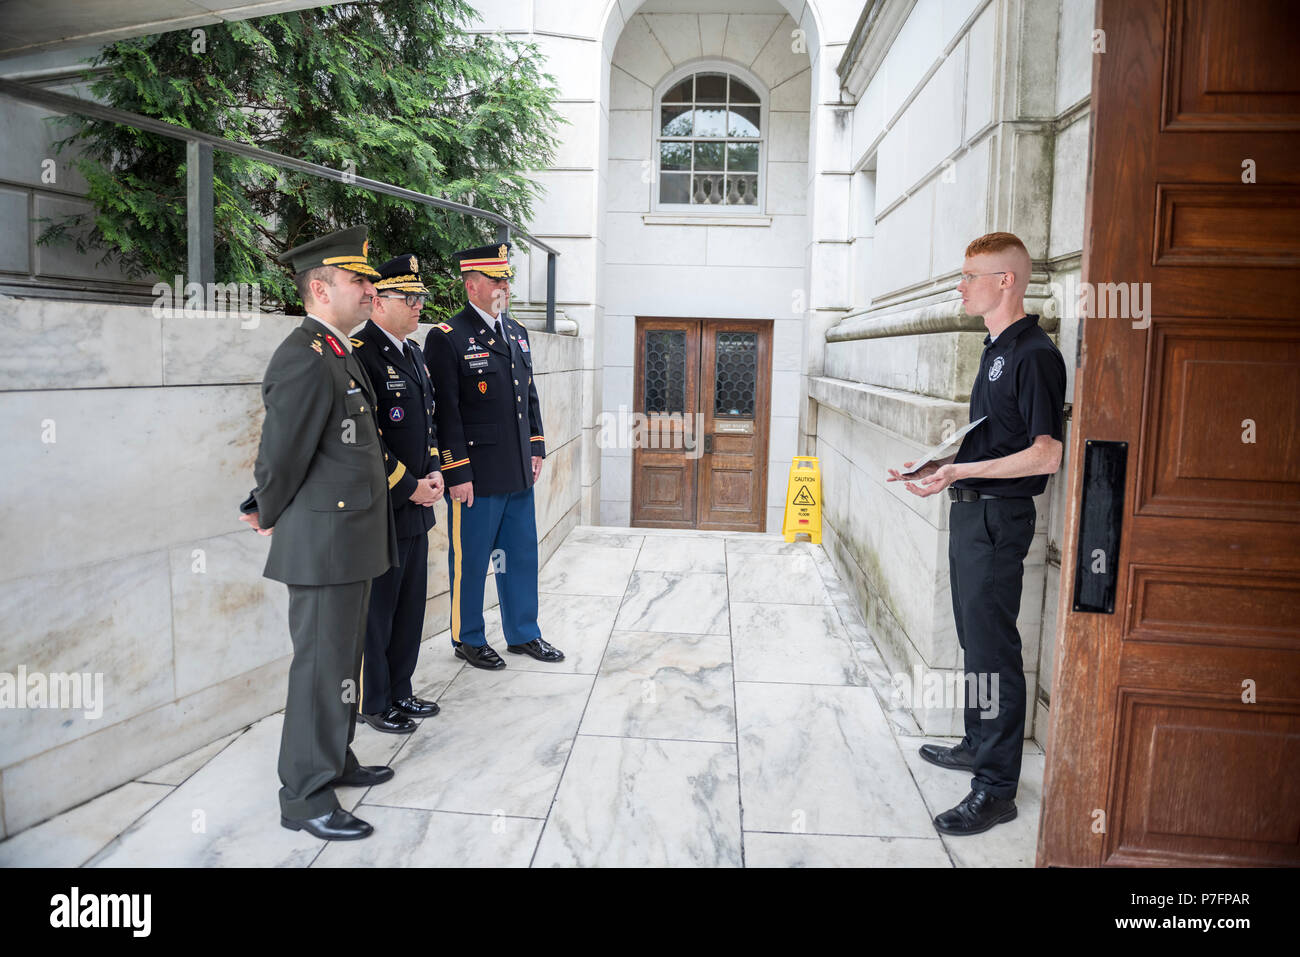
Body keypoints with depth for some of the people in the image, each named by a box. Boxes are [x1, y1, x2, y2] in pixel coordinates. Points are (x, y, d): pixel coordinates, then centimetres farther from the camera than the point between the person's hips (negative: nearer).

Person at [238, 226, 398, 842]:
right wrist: (271, 516, 0)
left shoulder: (338, 354, 14)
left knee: (342, 657, 20)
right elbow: (281, 453, -16)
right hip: (325, 541, -10)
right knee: (322, 665, 0)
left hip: (355, 538, 10)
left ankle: (335, 761, 36)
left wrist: (264, 509, 19)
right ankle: (306, 797, 14)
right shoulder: (305, 359, -19)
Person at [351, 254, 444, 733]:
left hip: (417, 506, 9)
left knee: (410, 604, 17)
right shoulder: (360, 353, -16)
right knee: (376, 609, 5)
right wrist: (409, 488, -15)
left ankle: (399, 691, 32)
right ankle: (371, 702, 20)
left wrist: (434, 472, 5)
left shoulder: (413, 352, 13)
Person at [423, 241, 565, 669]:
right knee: (470, 560, 6)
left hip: (518, 473, 7)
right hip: (475, 475, -7)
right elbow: (445, 411, -14)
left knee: (521, 554, 15)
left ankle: (523, 633, 30)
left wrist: (536, 449, 13)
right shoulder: (447, 338, -10)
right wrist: (457, 473, -16)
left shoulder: (517, 332, 14)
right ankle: (468, 639, 23)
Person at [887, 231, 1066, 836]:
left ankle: (997, 786, 6)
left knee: (993, 648, -4)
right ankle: (979, 745, 33)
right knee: (975, 638, 18)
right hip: (970, 510, 10)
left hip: (998, 516, -10)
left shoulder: (1034, 354, -15)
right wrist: (940, 471, 11)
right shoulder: (996, 350, 15)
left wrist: (961, 470, -23)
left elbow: (1048, 454, -21)